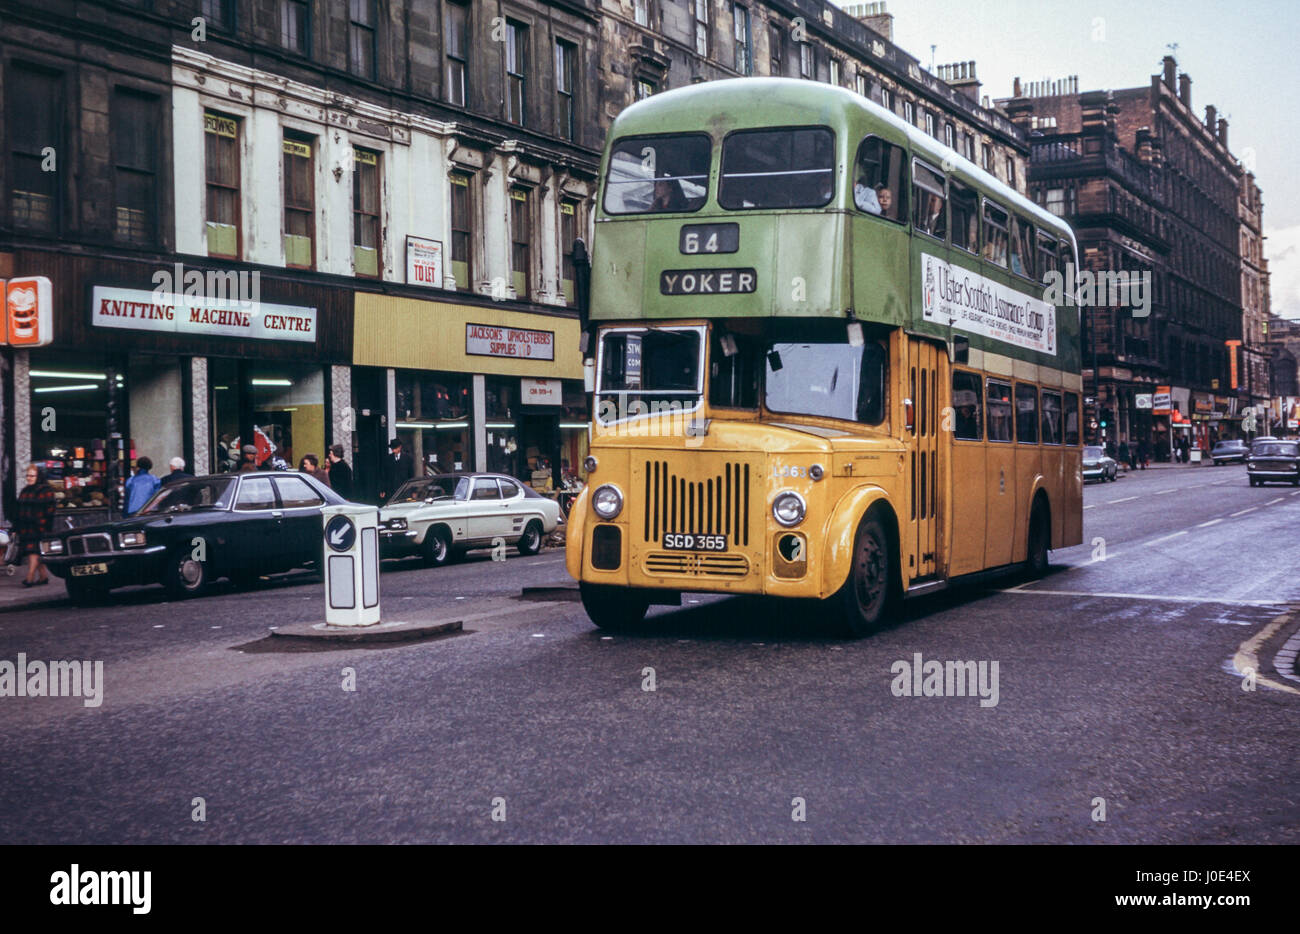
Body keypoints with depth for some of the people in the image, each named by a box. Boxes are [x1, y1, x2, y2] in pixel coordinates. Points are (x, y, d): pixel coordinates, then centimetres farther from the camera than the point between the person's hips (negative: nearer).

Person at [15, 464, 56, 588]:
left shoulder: (46, 490, -4)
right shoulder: (25, 491, 19)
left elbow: (49, 510, -10)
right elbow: (20, 510, 22)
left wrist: (45, 527, -16)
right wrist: (16, 527, 18)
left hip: (38, 527, -8)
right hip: (26, 528, 8)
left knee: (34, 551, -13)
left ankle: (30, 577, -20)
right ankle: (43, 576, 12)